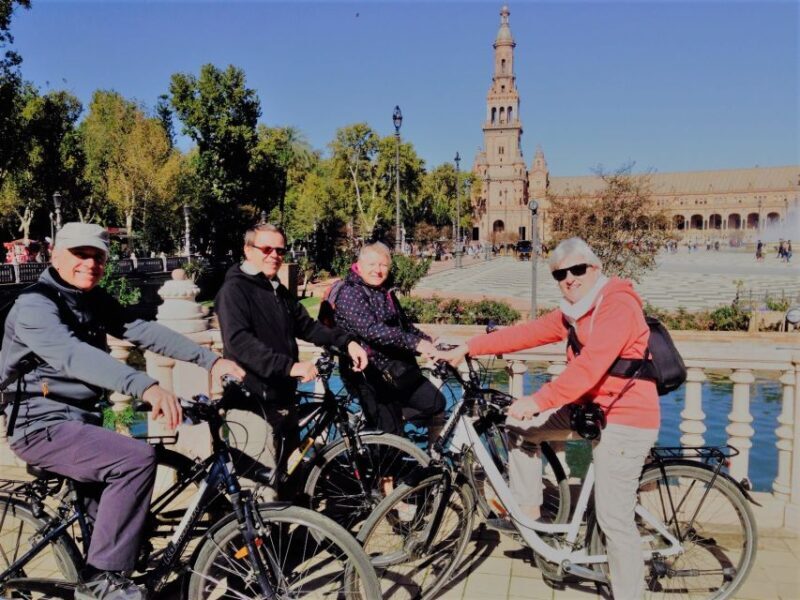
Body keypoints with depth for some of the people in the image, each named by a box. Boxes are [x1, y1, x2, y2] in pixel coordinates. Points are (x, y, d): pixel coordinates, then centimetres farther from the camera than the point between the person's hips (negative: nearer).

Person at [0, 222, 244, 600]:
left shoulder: (95, 302, 7)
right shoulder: (35, 305, -18)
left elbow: (143, 331, -4)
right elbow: (74, 355, -37)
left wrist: (210, 360, -17)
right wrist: (145, 386, -52)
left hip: (79, 419, 9)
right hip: (42, 426, -9)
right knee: (137, 458, -26)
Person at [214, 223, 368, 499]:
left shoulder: (279, 291, 15)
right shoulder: (234, 289, -12)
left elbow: (307, 326, 15)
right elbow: (240, 342, -25)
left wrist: (346, 341, 0)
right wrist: (290, 366, -35)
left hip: (283, 396, 9)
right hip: (256, 400, -8)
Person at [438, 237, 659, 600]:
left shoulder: (618, 304, -18)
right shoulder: (573, 314, 10)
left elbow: (591, 365, -29)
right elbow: (527, 333, 5)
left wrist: (539, 400, -34)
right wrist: (467, 349, -2)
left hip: (624, 419, -9)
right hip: (591, 408, 9)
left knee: (614, 519, -6)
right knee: (519, 425, 6)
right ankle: (528, 512, 15)